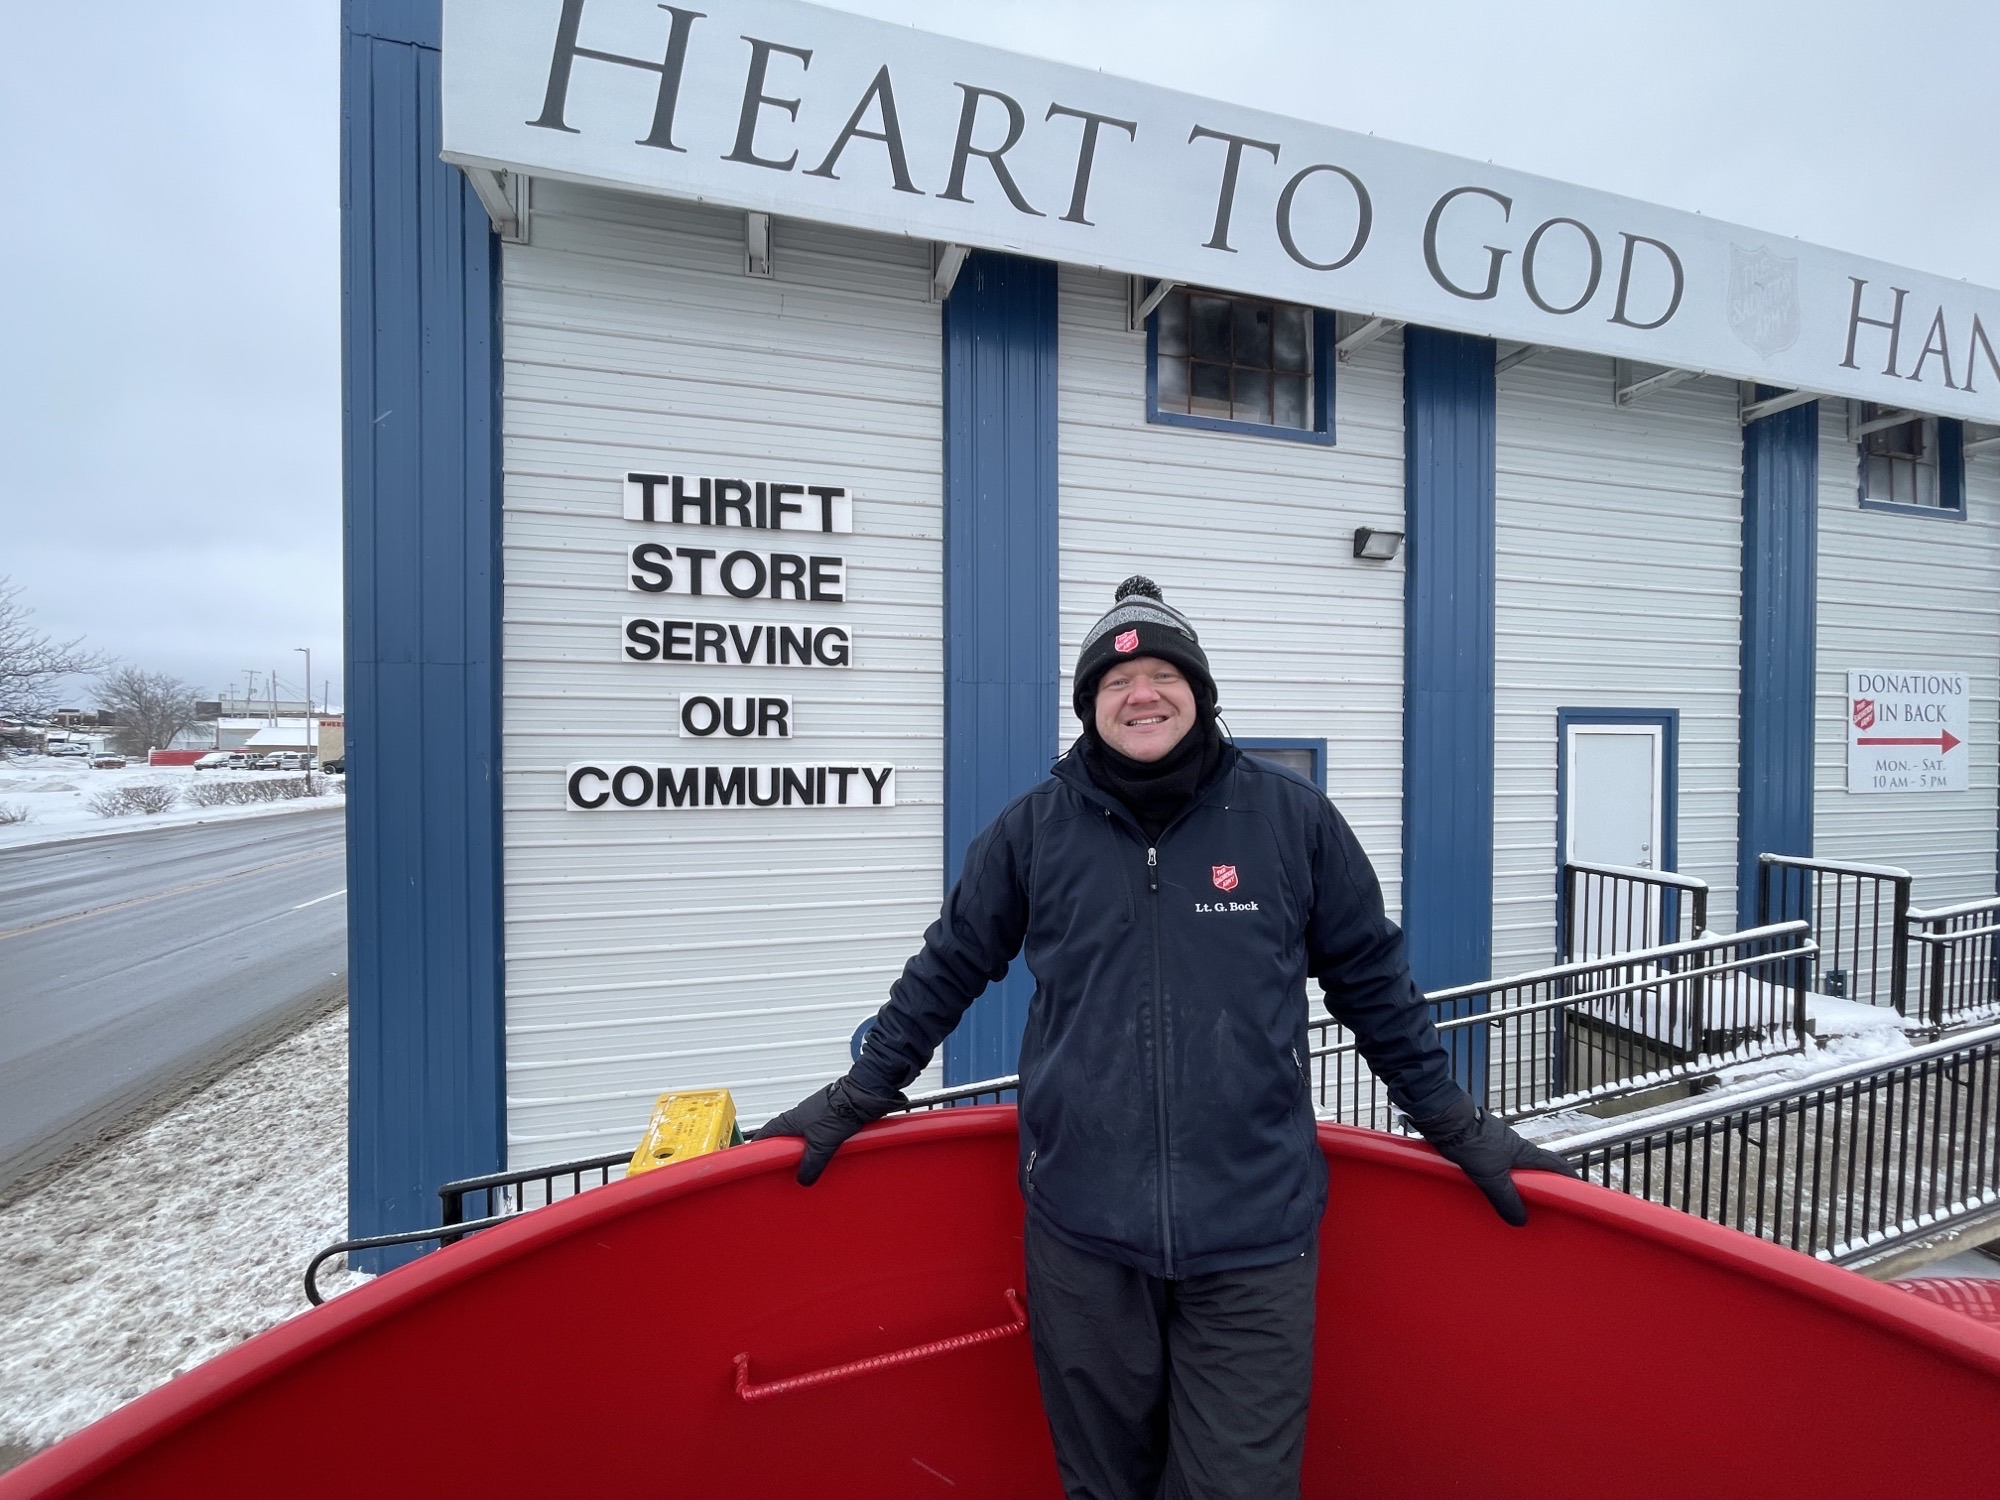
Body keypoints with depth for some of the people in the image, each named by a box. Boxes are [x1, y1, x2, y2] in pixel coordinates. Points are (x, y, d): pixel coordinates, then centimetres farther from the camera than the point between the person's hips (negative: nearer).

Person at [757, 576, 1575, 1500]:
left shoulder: (1294, 819, -3)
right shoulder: (1034, 828, -3)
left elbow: (1373, 982, 8)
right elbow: (948, 970, 7)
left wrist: (1458, 1126, 11)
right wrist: (858, 1096, 10)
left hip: (1255, 1236, 0)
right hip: (1081, 1229, 1)